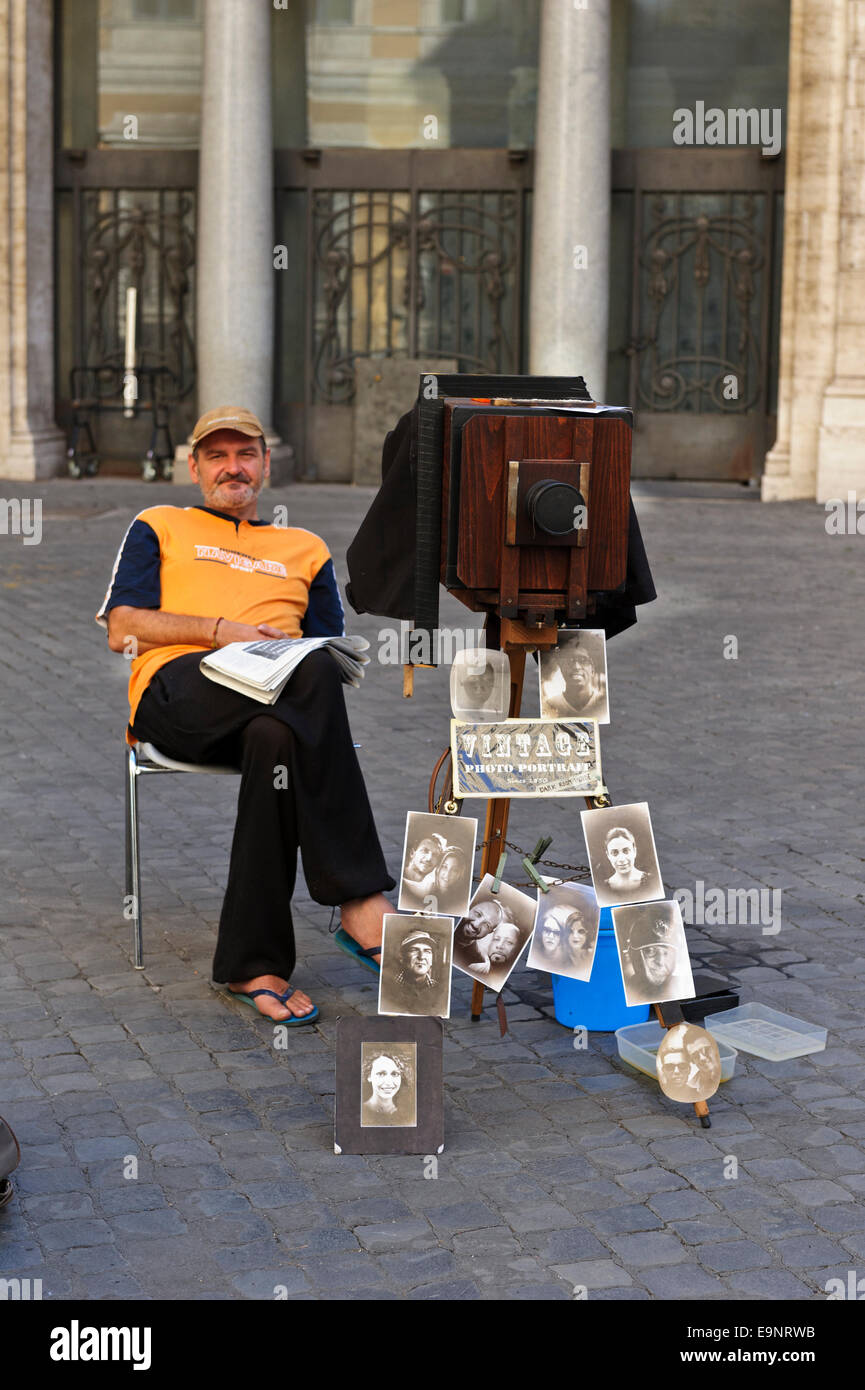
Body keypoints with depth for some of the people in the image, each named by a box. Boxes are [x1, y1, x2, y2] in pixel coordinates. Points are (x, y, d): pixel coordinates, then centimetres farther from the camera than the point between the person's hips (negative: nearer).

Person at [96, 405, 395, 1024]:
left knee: (277, 736, -41)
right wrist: (218, 629, -4)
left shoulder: (304, 548, 34)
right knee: (312, 673, -37)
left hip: (278, 705, 3)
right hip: (177, 690, -2)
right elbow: (123, 628, 11)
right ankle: (359, 902, -40)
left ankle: (254, 963, -41)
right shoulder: (159, 527, 28)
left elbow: (331, 648, 23)